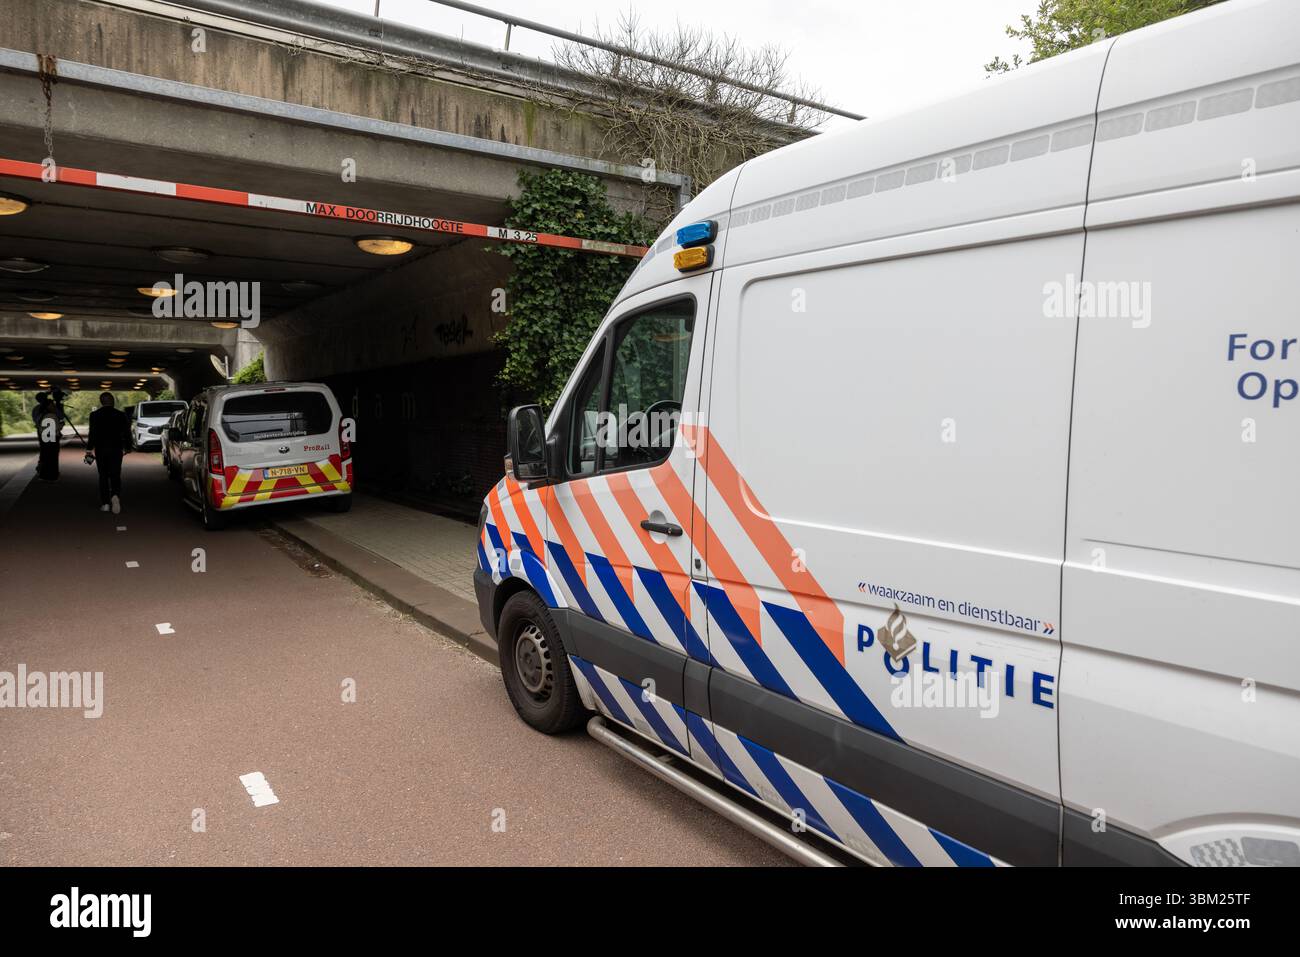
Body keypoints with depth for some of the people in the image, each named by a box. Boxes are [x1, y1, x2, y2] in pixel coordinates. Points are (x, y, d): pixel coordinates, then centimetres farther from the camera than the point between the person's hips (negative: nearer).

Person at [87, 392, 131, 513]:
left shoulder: (94, 415, -4)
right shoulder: (121, 415, 0)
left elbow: (92, 434, -9)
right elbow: (127, 433, 2)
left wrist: (89, 449, -7)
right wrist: (126, 447, 13)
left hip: (100, 450, 0)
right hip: (116, 449, 0)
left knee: (103, 476, 9)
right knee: (115, 476, 4)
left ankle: (105, 503, 9)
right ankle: (115, 495, -24)